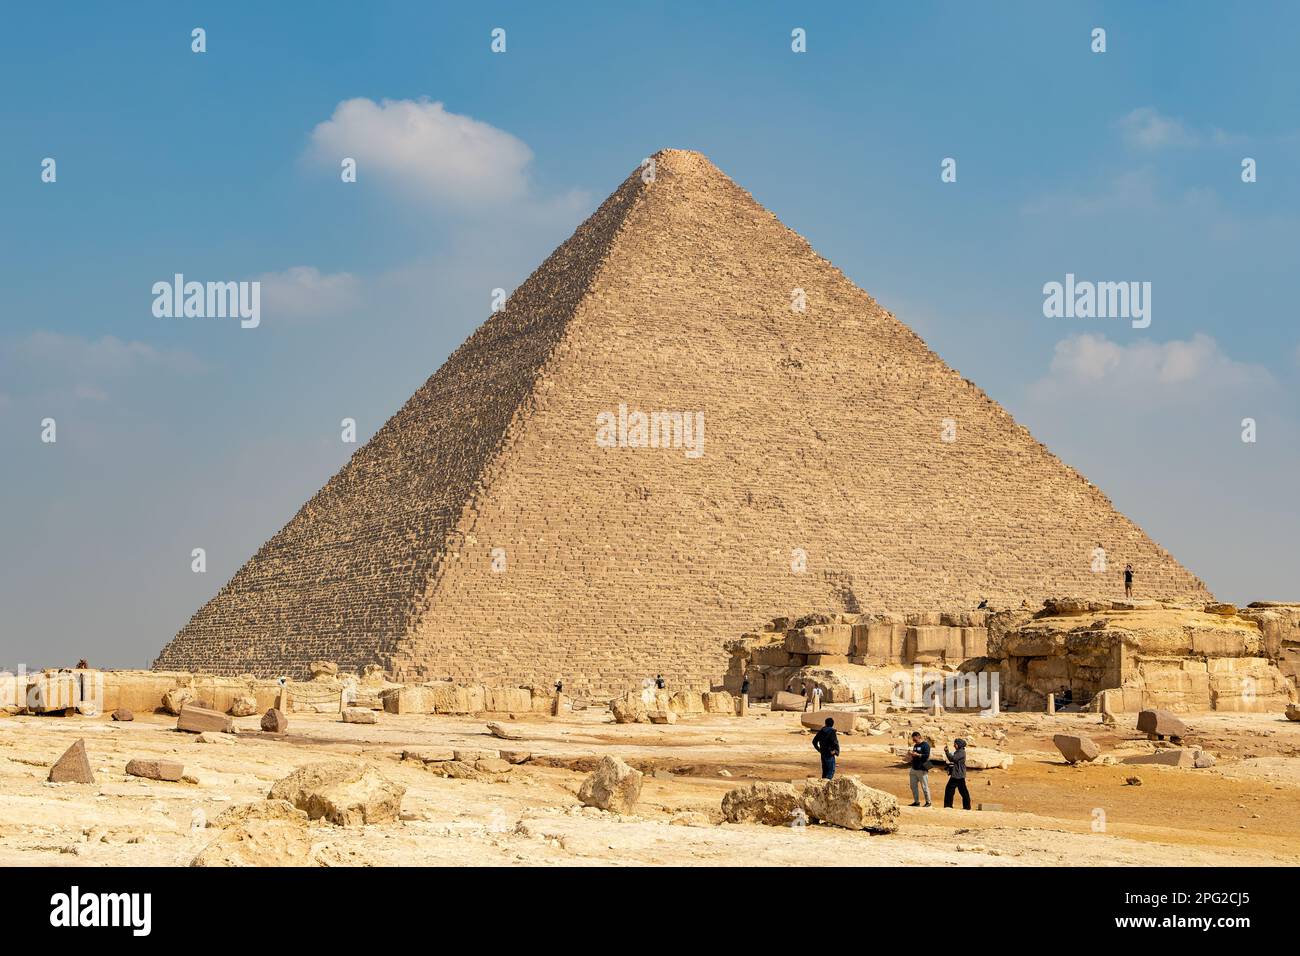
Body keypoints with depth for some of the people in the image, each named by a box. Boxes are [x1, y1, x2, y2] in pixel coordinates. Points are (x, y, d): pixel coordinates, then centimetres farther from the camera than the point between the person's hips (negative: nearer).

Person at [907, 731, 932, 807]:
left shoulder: (925, 745, -8)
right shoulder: (915, 745, 16)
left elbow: (926, 756, -18)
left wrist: (917, 754, -23)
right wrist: (911, 754, 2)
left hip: (922, 770, -8)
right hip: (914, 769, 8)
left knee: (924, 787, -2)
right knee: (913, 786, 9)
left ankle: (928, 802, 9)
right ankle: (916, 802, 18)